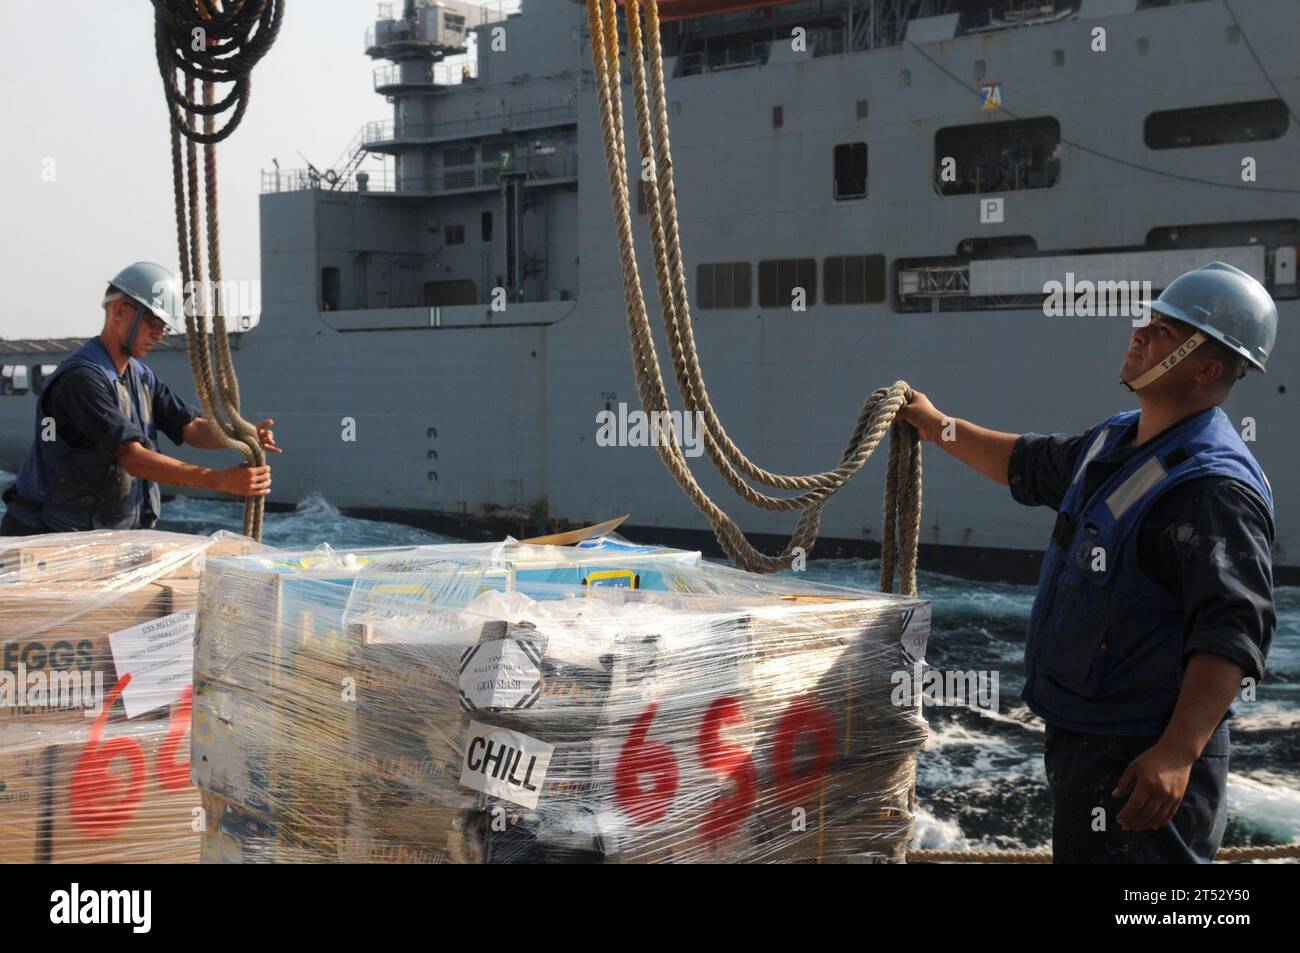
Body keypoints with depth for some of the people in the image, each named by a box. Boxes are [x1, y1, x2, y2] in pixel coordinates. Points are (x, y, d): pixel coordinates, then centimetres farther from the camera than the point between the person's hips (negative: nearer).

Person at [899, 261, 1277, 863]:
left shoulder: (1214, 486, -20)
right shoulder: (1117, 440, 12)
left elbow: (1232, 632, -27)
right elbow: (1031, 466, 31)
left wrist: (1178, 753, -35)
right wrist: (936, 425, 35)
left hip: (1141, 762, -10)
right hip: (1079, 736, 10)